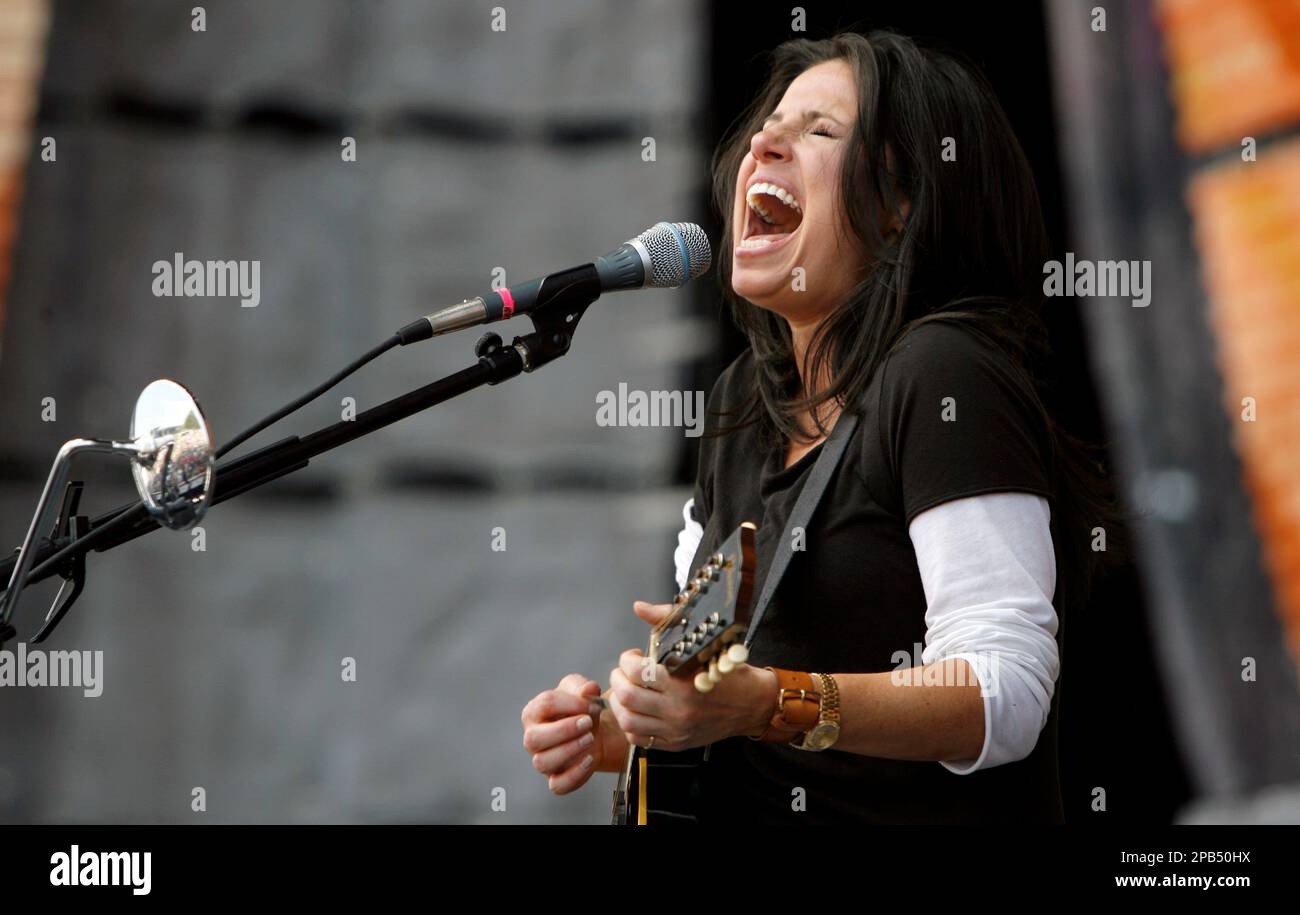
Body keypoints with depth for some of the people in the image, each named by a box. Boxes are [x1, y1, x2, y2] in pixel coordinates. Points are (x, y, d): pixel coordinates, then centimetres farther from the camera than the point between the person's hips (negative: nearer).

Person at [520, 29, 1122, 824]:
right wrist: (615, 731, 4)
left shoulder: (943, 377, -10)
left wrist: (764, 705, -27)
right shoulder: (745, 399, 14)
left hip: (918, 815, -8)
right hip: (734, 813, 8)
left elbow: (1008, 694, -18)